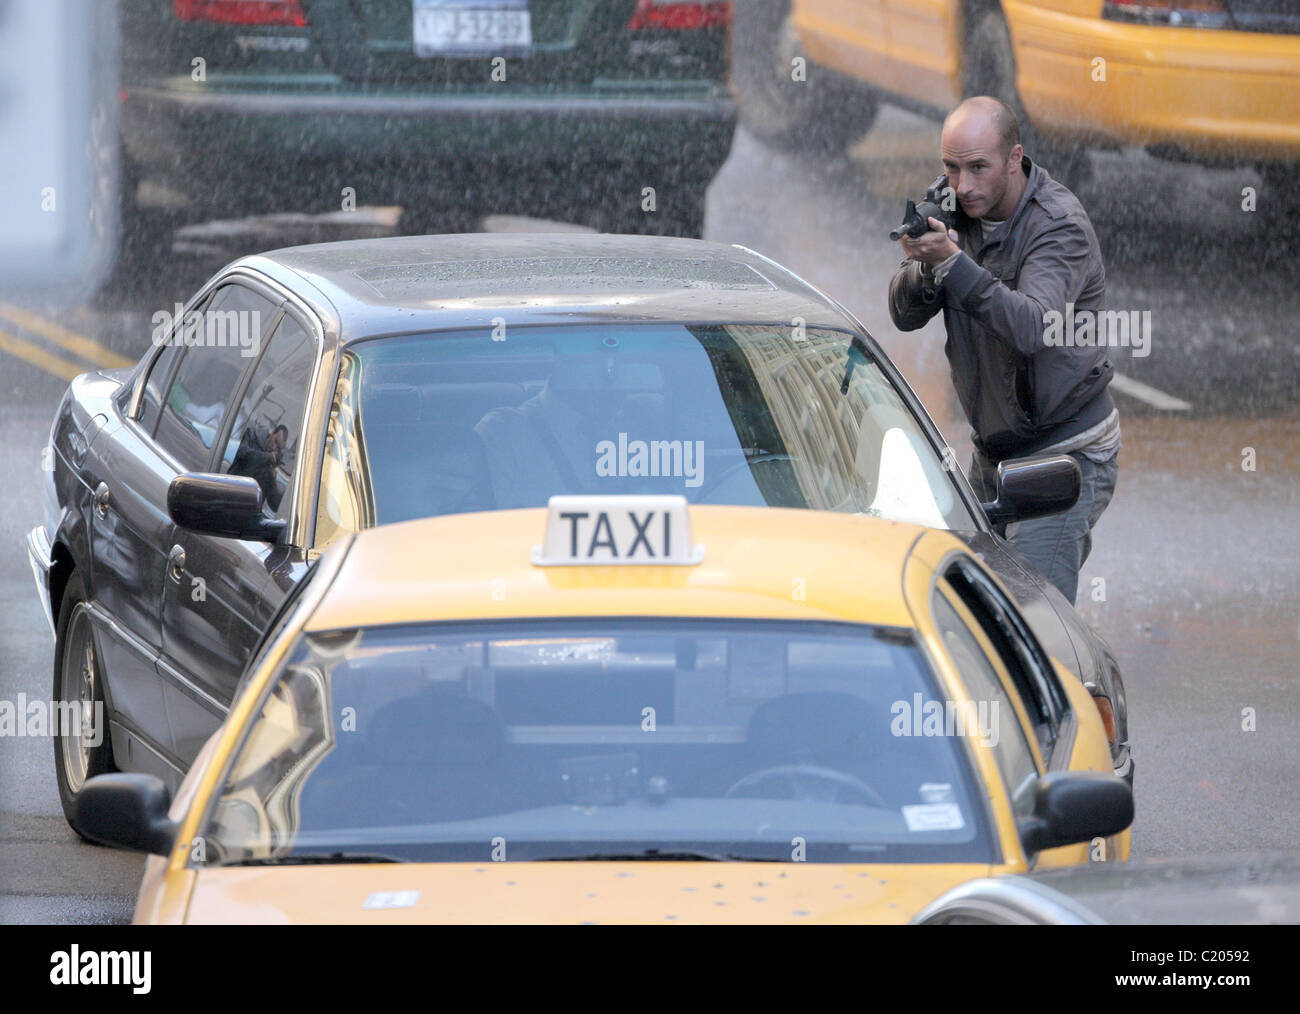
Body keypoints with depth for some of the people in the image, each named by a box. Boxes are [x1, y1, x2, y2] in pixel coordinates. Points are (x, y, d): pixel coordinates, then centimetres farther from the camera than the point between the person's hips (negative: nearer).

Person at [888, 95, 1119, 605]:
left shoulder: (1060, 225, -20)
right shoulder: (956, 211, 0)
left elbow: (1033, 328, -35)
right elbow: (905, 314, -3)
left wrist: (954, 263, -42)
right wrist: (924, 267, -25)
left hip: (1064, 452, -7)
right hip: (992, 449, 7)